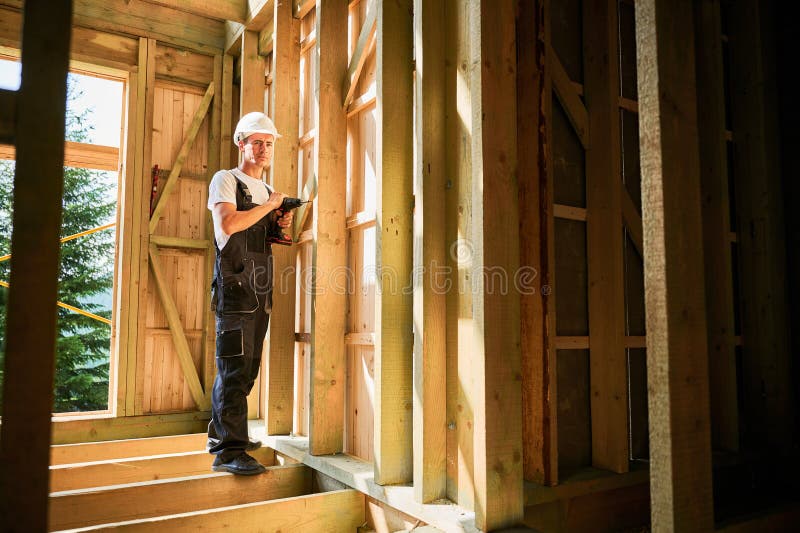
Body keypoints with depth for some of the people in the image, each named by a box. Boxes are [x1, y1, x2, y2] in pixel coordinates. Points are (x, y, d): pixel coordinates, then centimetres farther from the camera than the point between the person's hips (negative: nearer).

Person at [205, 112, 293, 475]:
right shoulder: (225, 180, -2)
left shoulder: (266, 190, 22)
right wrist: (269, 205, -10)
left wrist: (279, 225, 8)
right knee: (234, 366, -11)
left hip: (261, 288, 8)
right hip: (235, 284, -8)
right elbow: (228, 223, -20)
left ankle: (222, 432, 25)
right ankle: (229, 449, -9)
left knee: (247, 367, 12)